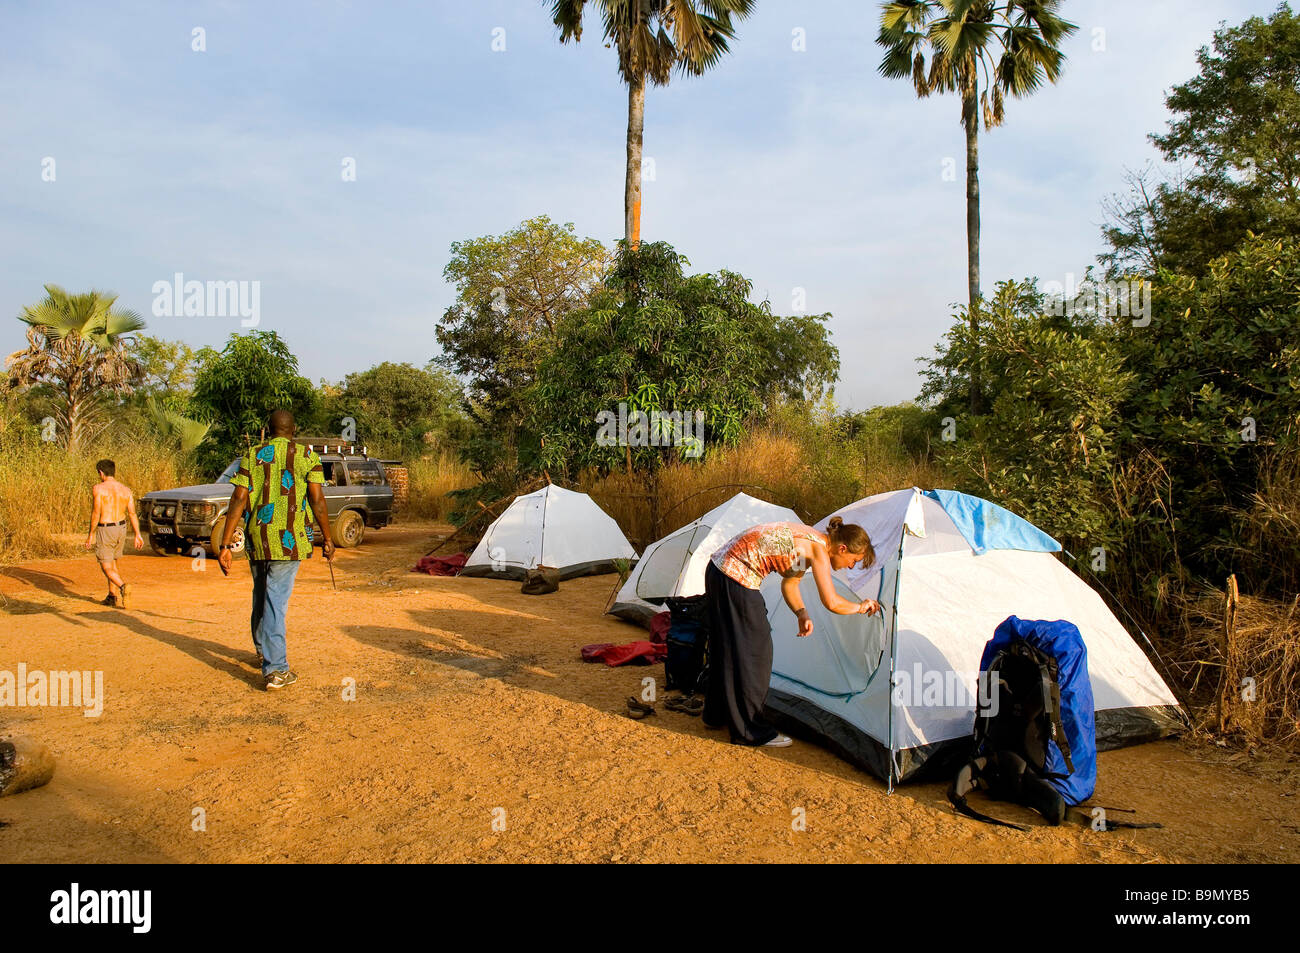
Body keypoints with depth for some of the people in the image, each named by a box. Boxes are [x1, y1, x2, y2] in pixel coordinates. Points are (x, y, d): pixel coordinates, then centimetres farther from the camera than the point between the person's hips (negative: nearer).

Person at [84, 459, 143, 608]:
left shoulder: (98, 488, -11)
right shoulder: (126, 490, 3)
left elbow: (96, 513, -14)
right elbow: (132, 513, 1)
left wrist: (91, 534, -5)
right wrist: (138, 535, 4)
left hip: (104, 530, -5)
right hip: (121, 529, 5)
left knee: (106, 568, -1)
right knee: (113, 563, 21)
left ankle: (123, 586, -27)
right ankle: (112, 596, 25)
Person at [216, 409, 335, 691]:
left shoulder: (252, 456, 6)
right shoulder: (306, 456, -1)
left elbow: (238, 501, -1)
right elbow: (317, 500, -5)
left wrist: (225, 545, -1)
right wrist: (328, 540, 4)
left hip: (257, 538, 3)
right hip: (289, 540, -3)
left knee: (261, 596, 20)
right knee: (276, 601, -2)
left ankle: (263, 651, 39)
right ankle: (275, 669, -4)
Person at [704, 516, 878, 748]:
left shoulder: (810, 540, 12)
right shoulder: (818, 548, -15)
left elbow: (789, 583, 21)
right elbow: (832, 602, -17)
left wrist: (802, 614, 7)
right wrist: (861, 607, 1)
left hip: (719, 569, 10)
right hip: (736, 578, -10)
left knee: (728, 647, 21)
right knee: (753, 651, 0)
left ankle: (716, 714, 36)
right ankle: (749, 731, 9)